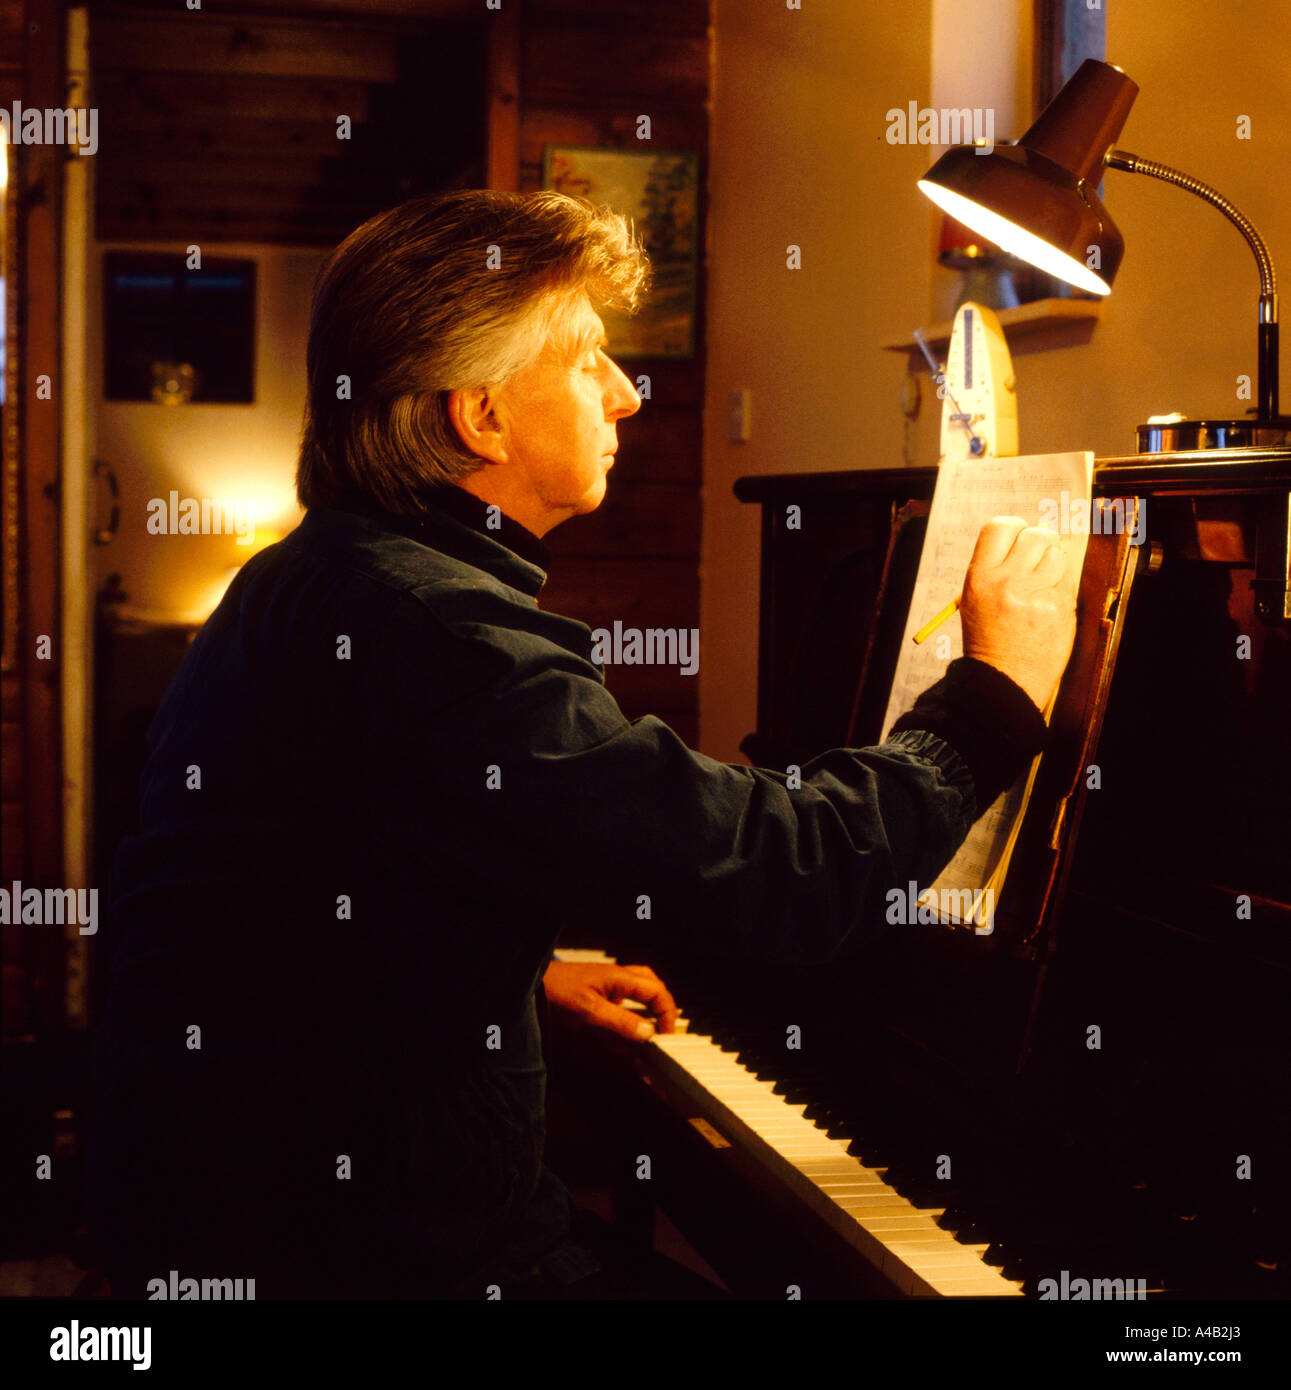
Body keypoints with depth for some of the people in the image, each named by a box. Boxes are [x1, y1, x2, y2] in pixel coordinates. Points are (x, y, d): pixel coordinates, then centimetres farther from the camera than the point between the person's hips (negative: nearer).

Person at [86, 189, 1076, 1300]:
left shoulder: (311, 579, 9)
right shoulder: (441, 638, -24)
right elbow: (799, 874, -26)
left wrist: (528, 971, 22)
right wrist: (998, 691, -10)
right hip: (368, 1257, -10)